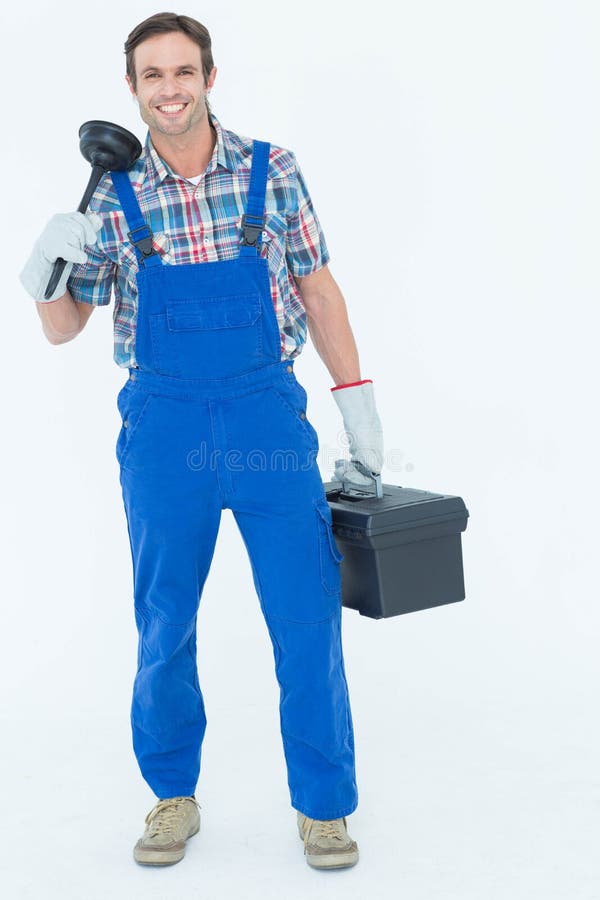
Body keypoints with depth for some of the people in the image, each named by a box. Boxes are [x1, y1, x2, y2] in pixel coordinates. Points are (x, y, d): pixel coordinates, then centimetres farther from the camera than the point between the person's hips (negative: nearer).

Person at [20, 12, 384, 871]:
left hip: (270, 420, -1)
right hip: (162, 429, 1)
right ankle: (173, 794, 30)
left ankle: (324, 803, 19)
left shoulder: (272, 172, 1)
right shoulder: (112, 197, 2)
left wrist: (358, 405, 4)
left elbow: (318, 290, 7)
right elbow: (62, 329, 6)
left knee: (308, 619, 2)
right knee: (164, 626, 10)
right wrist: (47, 267, -15)